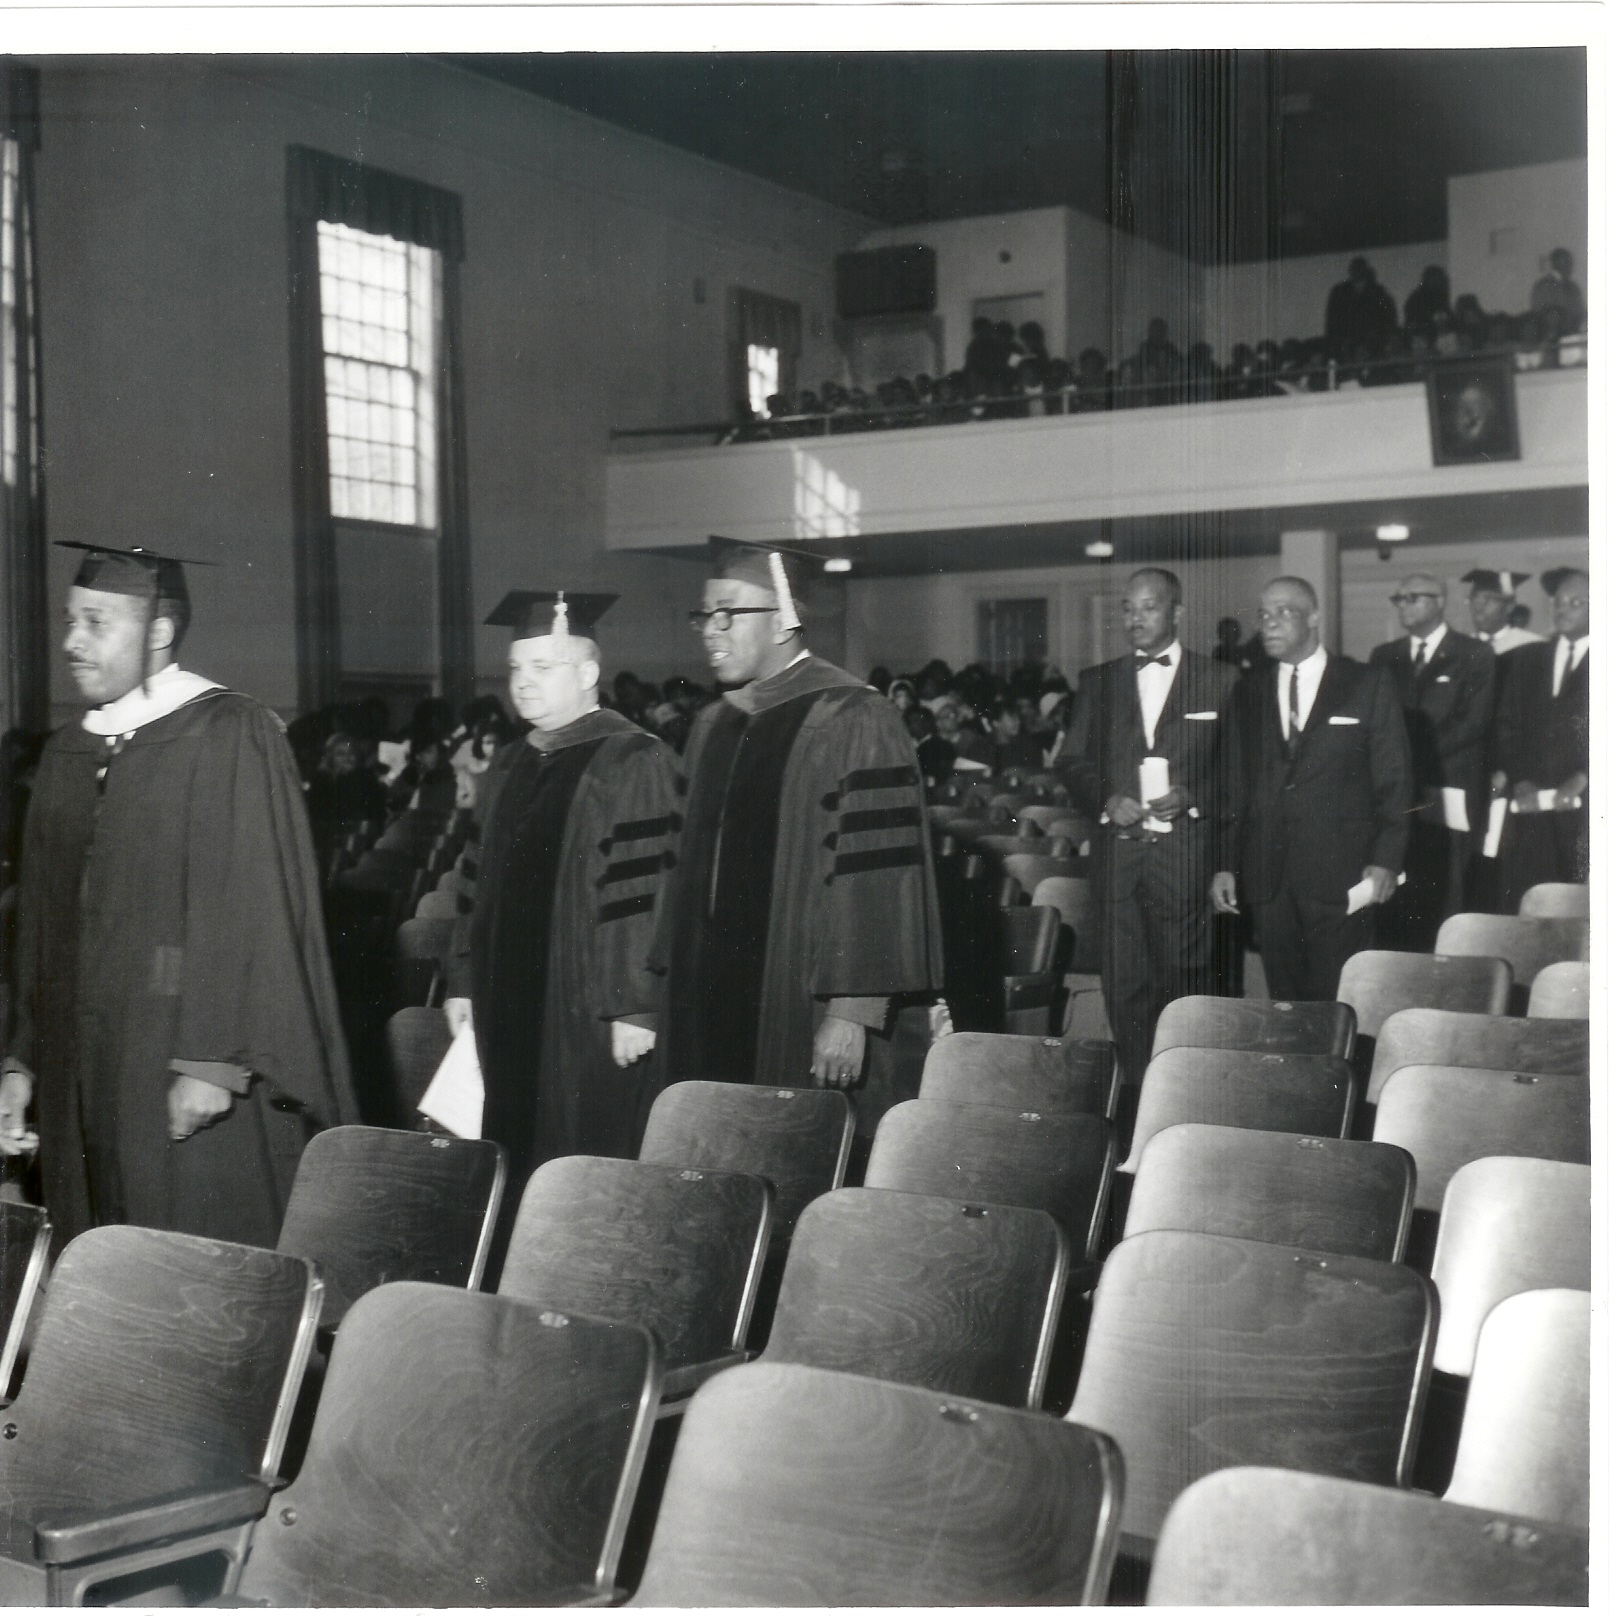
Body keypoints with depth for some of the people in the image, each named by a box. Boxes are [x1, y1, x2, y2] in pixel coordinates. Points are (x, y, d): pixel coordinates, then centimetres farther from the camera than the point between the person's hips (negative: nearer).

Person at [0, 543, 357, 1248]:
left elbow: (252, 913, -14)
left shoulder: (230, 737, -9)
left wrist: (213, 1060, -19)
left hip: (197, 1090, -7)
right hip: (86, 1080, 7)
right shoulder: (67, 755, 14)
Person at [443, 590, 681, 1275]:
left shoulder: (634, 762, -9)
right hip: (512, 1014, 7)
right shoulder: (509, 769, 15)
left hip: (590, 1014, -7)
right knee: (517, 1171, 10)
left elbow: (651, 892, -14)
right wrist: (465, 981, 13)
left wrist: (635, 1007, -18)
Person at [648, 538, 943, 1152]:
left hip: (808, 1026, -7)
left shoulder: (853, 722, -10)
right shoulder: (713, 726, 15)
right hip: (713, 1024, 7)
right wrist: (672, 996, 16)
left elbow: (877, 875, -16)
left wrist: (851, 1011, -21)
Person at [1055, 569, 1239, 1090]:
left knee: (1184, 981, -2)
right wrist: (1106, 799, -5)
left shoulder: (1218, 680, 6)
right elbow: (1072, 761, 13)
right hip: (1118, 848, 3)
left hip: (1185, 849, -3)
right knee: (1123, 983, 1)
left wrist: (1190, 797, -12)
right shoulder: (1097, 682, 15)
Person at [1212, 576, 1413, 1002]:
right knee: (1284, 1000, 4)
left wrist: (1385, 859, -8)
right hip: (1268, 877, 4)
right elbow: (1233, 786, 14)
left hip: (1341, 876, -3)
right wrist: (1226, 864, 7)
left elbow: (1394, 780, 1)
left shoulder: (1369, 686, 3)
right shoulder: (1248, 694, 14)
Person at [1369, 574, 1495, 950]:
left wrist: (1416, 757, -11)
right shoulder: (1384, 657, 18)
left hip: (1446, 799, -3)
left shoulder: (1474, 657, 5)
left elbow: (1474, 722, -5)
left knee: (1442, 902, -7)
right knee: (1394, 902, -3)